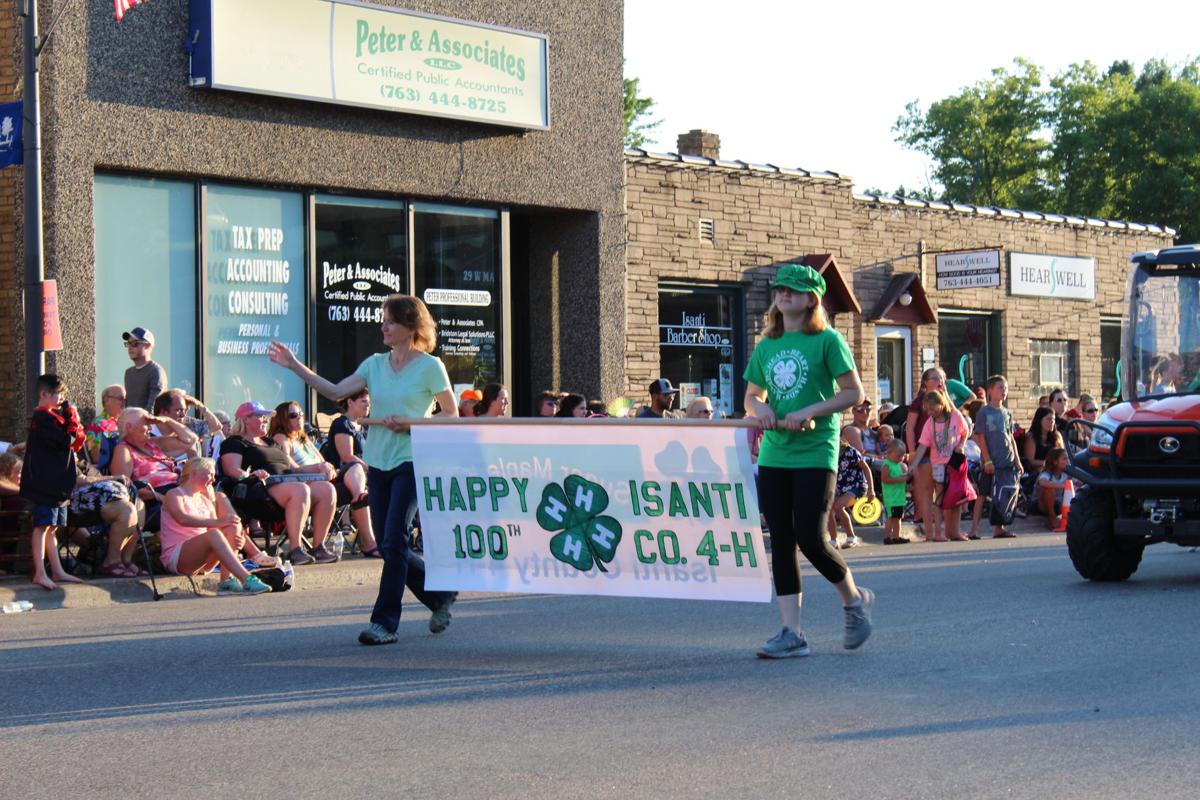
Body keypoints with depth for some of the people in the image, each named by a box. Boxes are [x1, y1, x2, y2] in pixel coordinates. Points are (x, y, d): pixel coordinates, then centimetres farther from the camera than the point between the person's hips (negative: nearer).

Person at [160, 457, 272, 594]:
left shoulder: (206, 501, 20)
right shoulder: (174, 495, -2)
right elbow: (183, 519, -24)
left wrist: (235, 540, -16)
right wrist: (217, 522, -34)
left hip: (202, 561, 7)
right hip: (176, 559, -7)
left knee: (233, 527, -11)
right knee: (214, 534, -32)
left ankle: (228, 580, -29)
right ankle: (247, 580, -45)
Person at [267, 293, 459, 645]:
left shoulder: (430, 366, -4)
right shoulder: (375, 364, 10)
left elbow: (451, 415, -1)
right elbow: (335, 391, 0)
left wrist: (410, 424, -15)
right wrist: (295, 366, -8)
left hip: (411, 462, -6)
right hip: (378, 461, 6)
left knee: (393, 542, -12)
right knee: (388, 545, 7)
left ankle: (385, 622, -4)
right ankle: (441, 594, 26)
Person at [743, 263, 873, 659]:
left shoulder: (827, 340, -3)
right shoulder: (766, 346, 12)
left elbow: (854, 393, -6)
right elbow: (752, 395, 21)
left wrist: (809, 412, -16)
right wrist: (760, 409, -2)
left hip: (815, 453, -6)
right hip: (773, 455, 6)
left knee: (810, 538, -9)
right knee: (781, 542, 3)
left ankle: (855, 599, 19)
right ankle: (791, 633, 7)